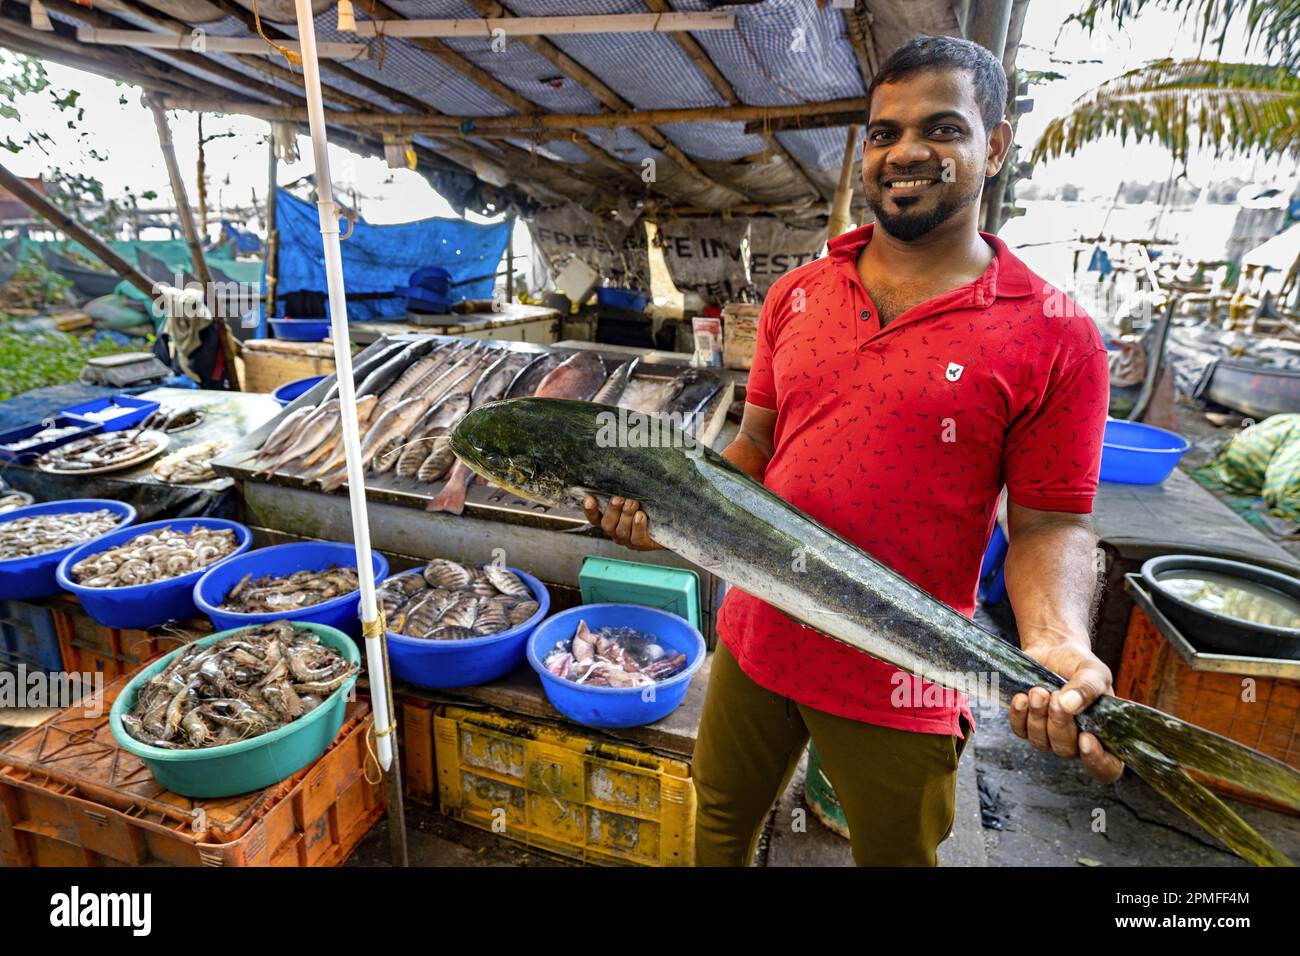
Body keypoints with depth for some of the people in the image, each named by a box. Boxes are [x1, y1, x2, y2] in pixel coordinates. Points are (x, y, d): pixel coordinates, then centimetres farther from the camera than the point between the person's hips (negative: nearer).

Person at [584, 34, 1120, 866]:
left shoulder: (1055, 337, -11)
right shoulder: (796, 295, 2)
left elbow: (1048, 524, -9)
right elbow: (757, 447, 6)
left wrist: (1058, 645, -27)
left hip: (898, 689, -3)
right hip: (756, 638, 4)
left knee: (895, 852, 25)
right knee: (722, 823, 27)